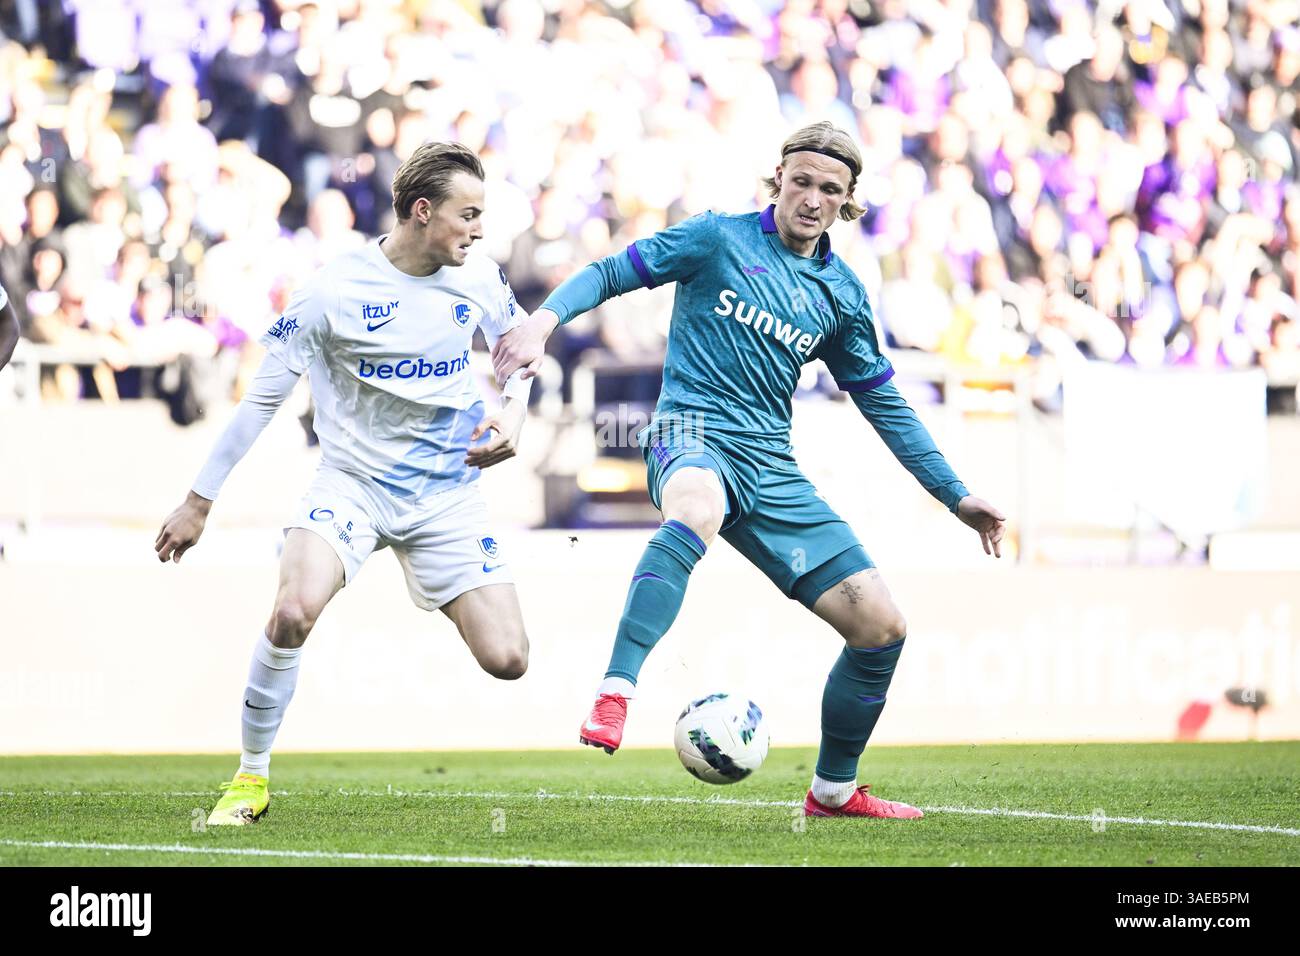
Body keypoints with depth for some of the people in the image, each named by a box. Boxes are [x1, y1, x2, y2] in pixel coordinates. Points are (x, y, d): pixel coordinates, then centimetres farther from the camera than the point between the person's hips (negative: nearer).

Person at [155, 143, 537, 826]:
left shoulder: (477, 279, -4)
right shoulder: (334, 293, -15)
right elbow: (263, 396, -7)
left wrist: (511, 415, -6)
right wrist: (199, 501, -4)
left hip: (446, 492, 3)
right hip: (352, 482, -3)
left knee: (507, 661, -8)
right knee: (294, 609, -31)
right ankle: (251, 776, -11)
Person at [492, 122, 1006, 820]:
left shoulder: (841, 295, 14)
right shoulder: (720, 239, 2)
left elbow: (885, 405, 21)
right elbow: (612, 273, 2)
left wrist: (957, 497, 19)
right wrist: (545, 318, -17)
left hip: (771, 469, 6)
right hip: (693, 430, -5)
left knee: (879, 626, -1)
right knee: (697, 508, -45)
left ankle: (833, 791, 20)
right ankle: (614, 695, -50)